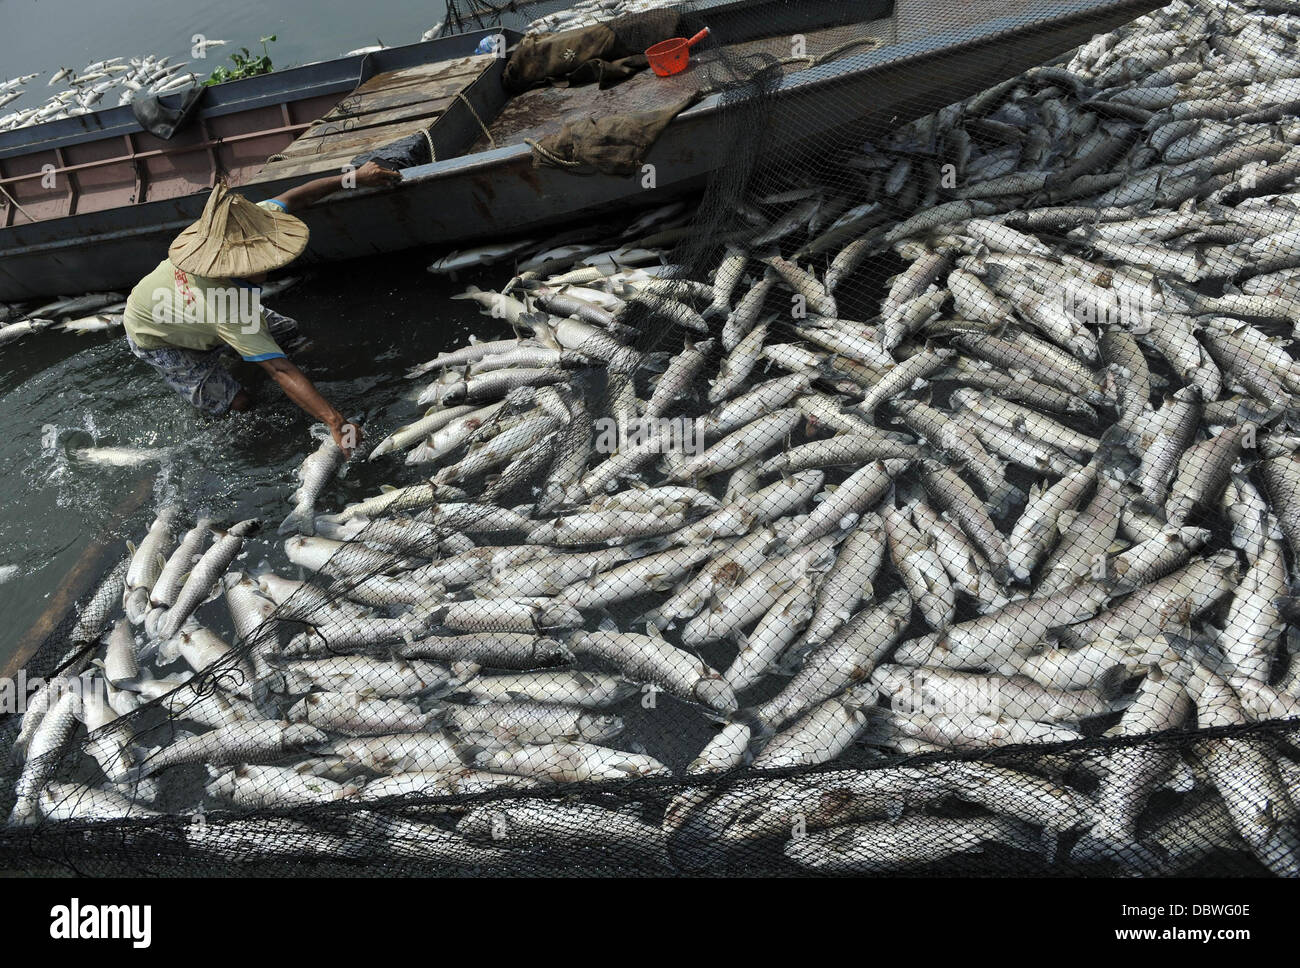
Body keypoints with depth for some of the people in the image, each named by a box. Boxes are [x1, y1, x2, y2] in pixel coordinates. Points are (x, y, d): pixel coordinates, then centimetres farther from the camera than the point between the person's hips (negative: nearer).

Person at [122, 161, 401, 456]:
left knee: (290, 333, 2)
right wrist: (335, 423, -60)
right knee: (237, 403, -16)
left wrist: (354, 177, -17)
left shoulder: (239, 232, -31)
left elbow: (291, 199, -16)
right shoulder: (225, 305, -49)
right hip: (157, 340, -7)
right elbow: (280, 370, -54)